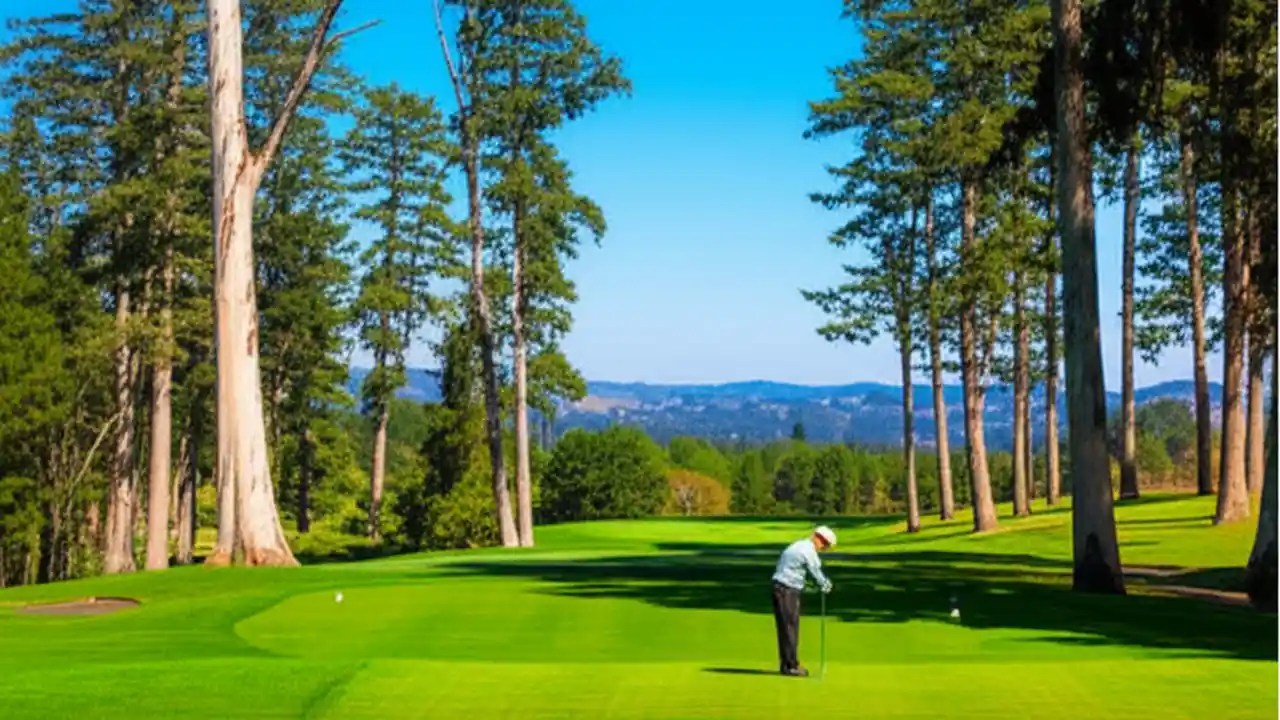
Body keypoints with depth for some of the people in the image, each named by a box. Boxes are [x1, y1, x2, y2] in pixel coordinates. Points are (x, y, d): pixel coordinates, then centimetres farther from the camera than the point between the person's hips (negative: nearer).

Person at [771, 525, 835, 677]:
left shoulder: (800, 546, 18)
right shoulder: (808, 551, -14)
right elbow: (815, 572, -5)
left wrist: (823, 583, 8)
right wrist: (825, 585, 13)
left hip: (782, 589, 10)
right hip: (787, 590, -10)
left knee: (788, 628, 12)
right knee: (790, 628, -6)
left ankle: (787, 664, 16)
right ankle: (790, 665, -3)